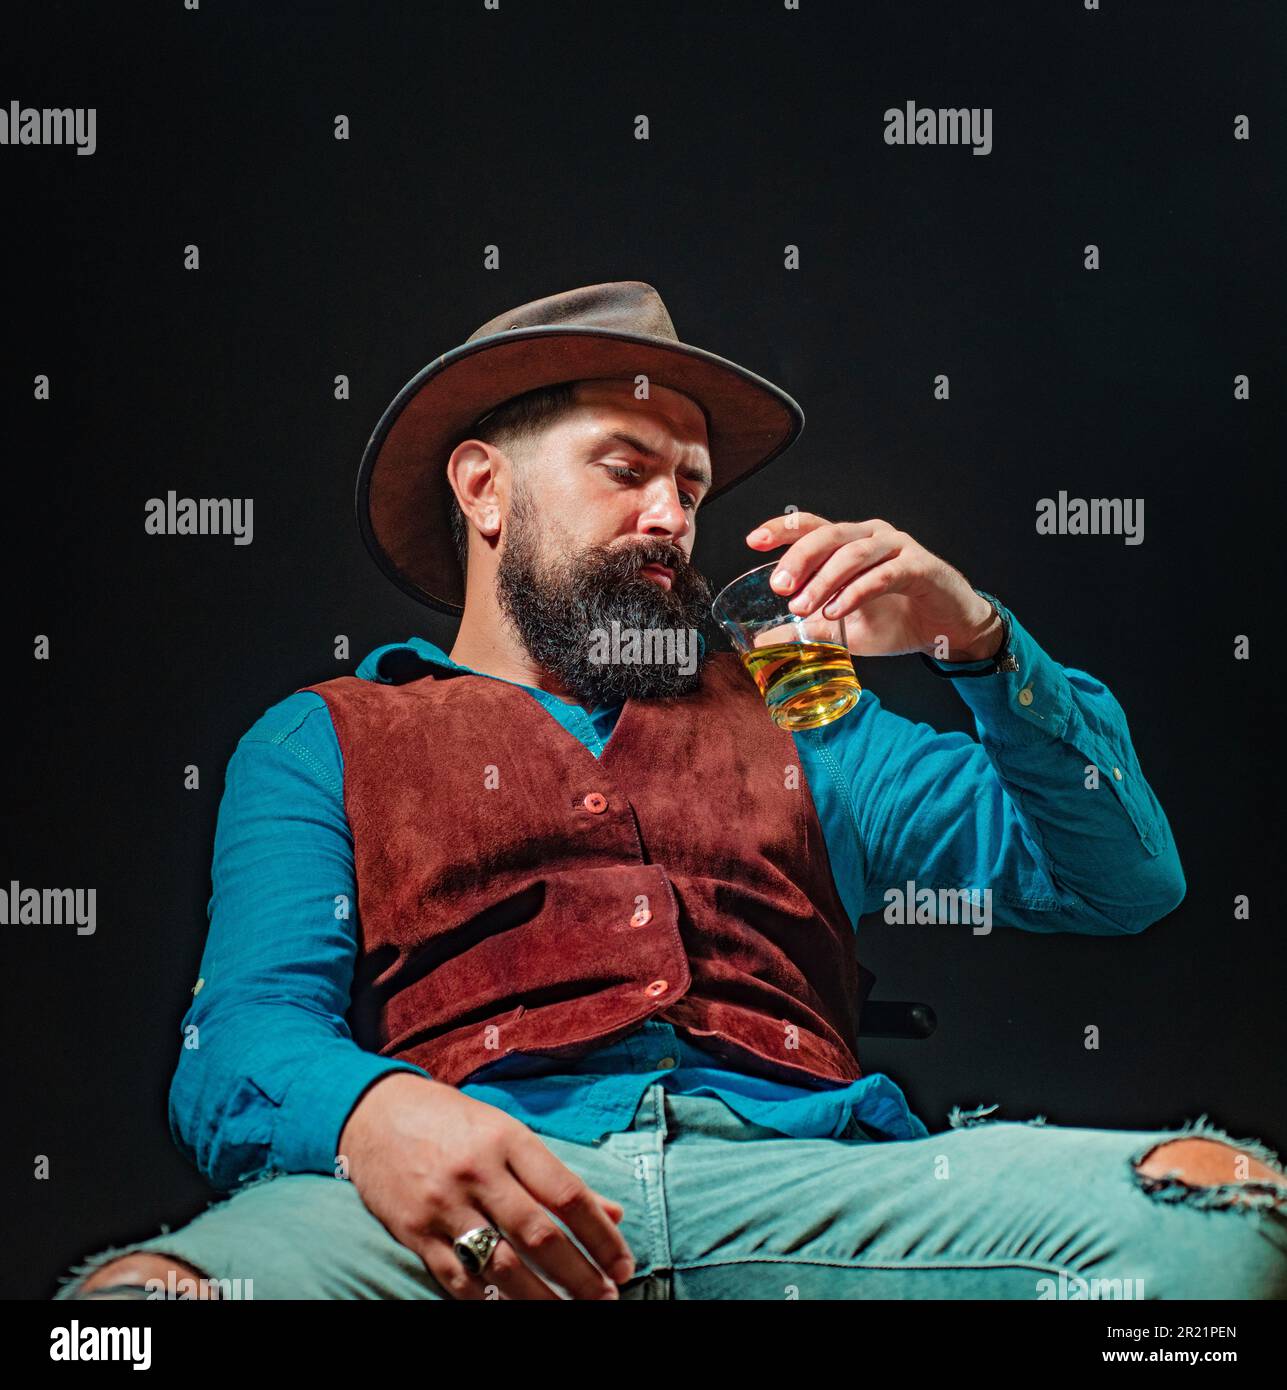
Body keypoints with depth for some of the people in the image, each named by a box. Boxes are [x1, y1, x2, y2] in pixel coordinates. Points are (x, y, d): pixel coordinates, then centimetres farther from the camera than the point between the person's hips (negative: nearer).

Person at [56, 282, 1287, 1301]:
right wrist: (374, 1112, -20)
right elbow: (245, 1030, 5)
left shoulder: (795, 717, 27)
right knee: (129, 1298, -35)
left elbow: (1123, 883, 24)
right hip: (467, 1204, -2)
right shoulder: (323, 742, 21)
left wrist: (975, 642, 8)